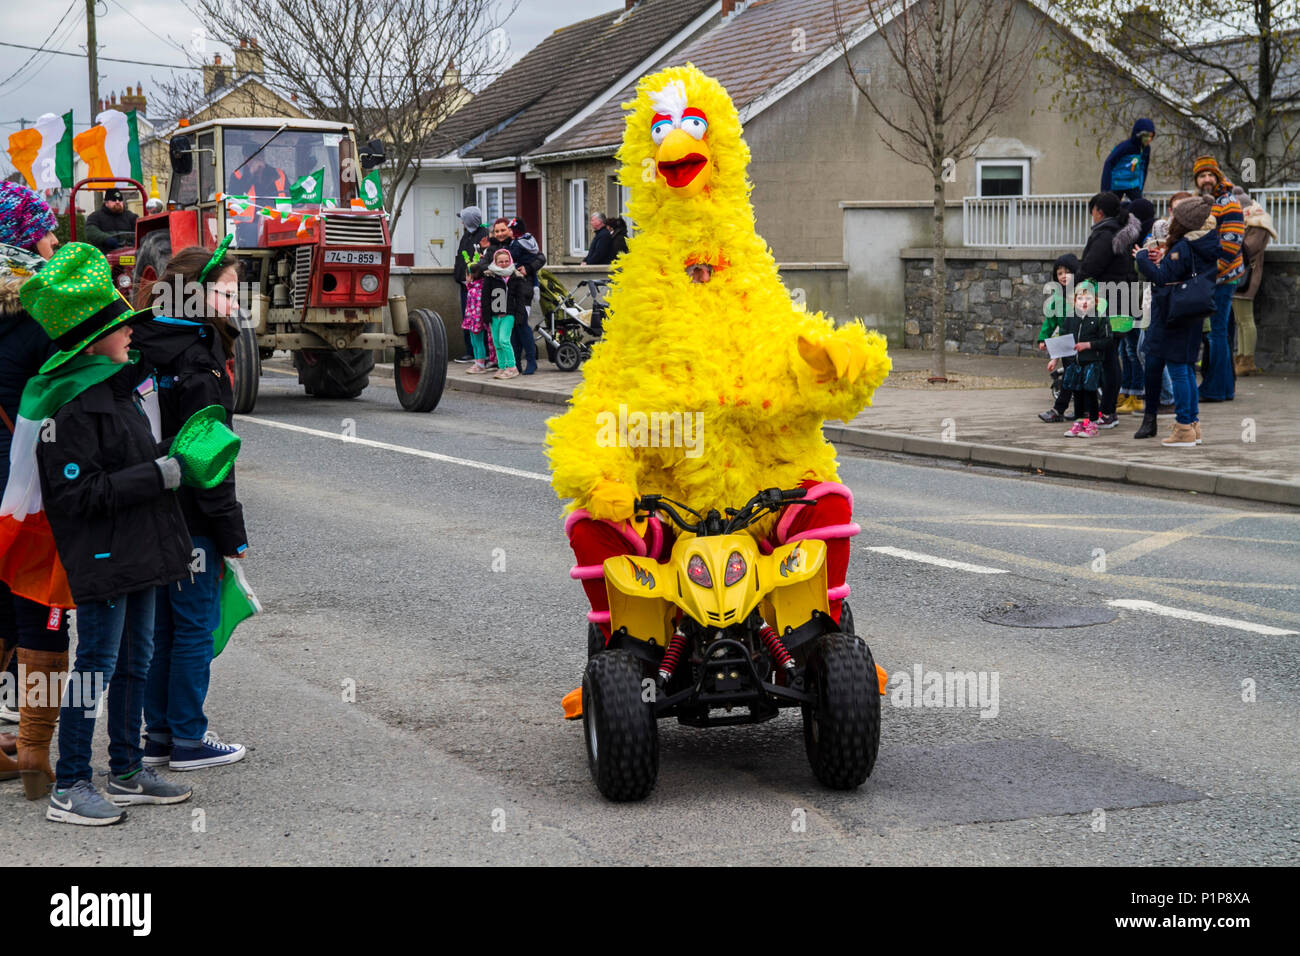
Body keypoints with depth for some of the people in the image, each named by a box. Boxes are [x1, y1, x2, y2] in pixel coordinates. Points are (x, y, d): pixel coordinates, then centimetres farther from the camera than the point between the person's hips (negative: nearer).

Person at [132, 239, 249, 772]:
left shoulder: (153, 348, 7)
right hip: (191, 519, -9)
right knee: (196, 627, 2)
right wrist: (232, 533, -15)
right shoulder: (197, 362, -19)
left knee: (161, 625, 15)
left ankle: (159, 733, 22)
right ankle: (188, 740, 10)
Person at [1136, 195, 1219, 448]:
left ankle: (1184, 429, -3)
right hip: (1196, 313, 9)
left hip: (1178, 315, -9)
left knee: (1178, 370, -4)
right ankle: (1193, 423, 21)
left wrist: (1142, 258, -6)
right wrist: (1164, 257, 10)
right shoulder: (1207, 244, 9)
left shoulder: (1182, 248, -19)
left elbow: (1162, 277, -21)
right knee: (1187, 369, 17)